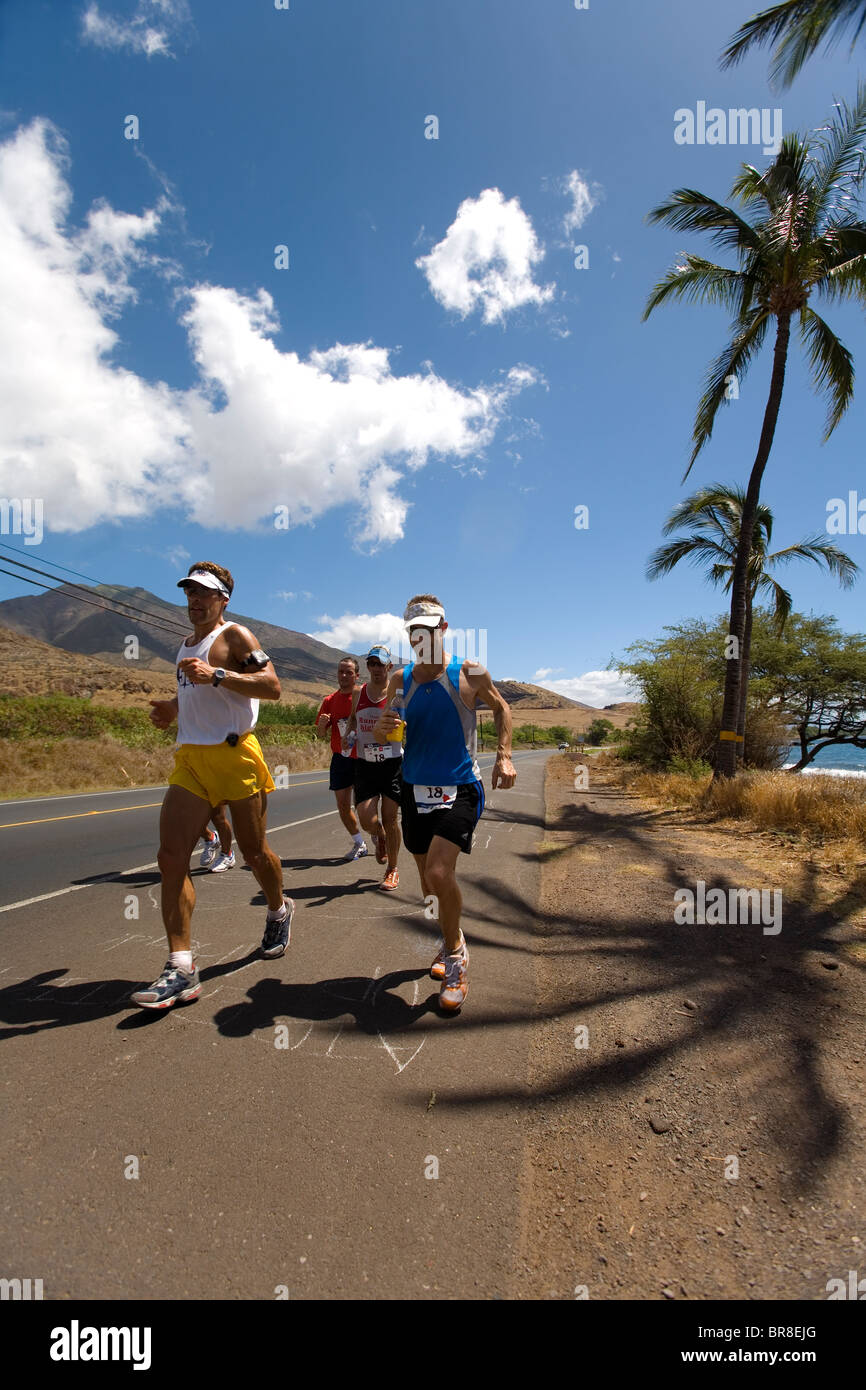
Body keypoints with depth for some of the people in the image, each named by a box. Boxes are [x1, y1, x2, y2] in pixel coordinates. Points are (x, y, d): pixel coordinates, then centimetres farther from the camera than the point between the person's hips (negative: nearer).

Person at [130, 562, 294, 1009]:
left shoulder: (235, 636, -2)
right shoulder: (186, 645, 21)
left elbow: (271, 687, -15)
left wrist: (215, 674, -24)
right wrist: (172, 708, 13)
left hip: (233, 754, -6)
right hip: (189, 758, 7)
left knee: (253, 851, 6)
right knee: (171, 855, -6)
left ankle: (279, 910, 36)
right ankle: (180, 968, -2)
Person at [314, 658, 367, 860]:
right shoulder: (330, 700, 6)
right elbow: (321, 735, 8)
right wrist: (322, 724, -14)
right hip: (340, 759, 4)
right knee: (343, 805, 5)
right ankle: (359, 844, 24)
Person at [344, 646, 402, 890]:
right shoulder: (358, 693, 7)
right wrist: (347, 735, 5)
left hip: (393, 763, -2)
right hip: (364, 763, 3)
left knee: (390, 819, 2)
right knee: (367, 821, -7)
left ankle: (392, 870, 23)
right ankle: (379, 836, 31)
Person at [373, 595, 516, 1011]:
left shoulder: (468, 673, -7)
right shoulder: (400, 679, 2)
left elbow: (500, 707, 11)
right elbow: (380, 735, 7)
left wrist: (504, 755, -1)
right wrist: (382, 727, -17)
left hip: (459, 790, -4)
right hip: (414, 790, 4)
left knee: (439, 873, -19)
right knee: (430, 883, 13)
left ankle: (455, 952, 7)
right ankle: (451, 944, 40)